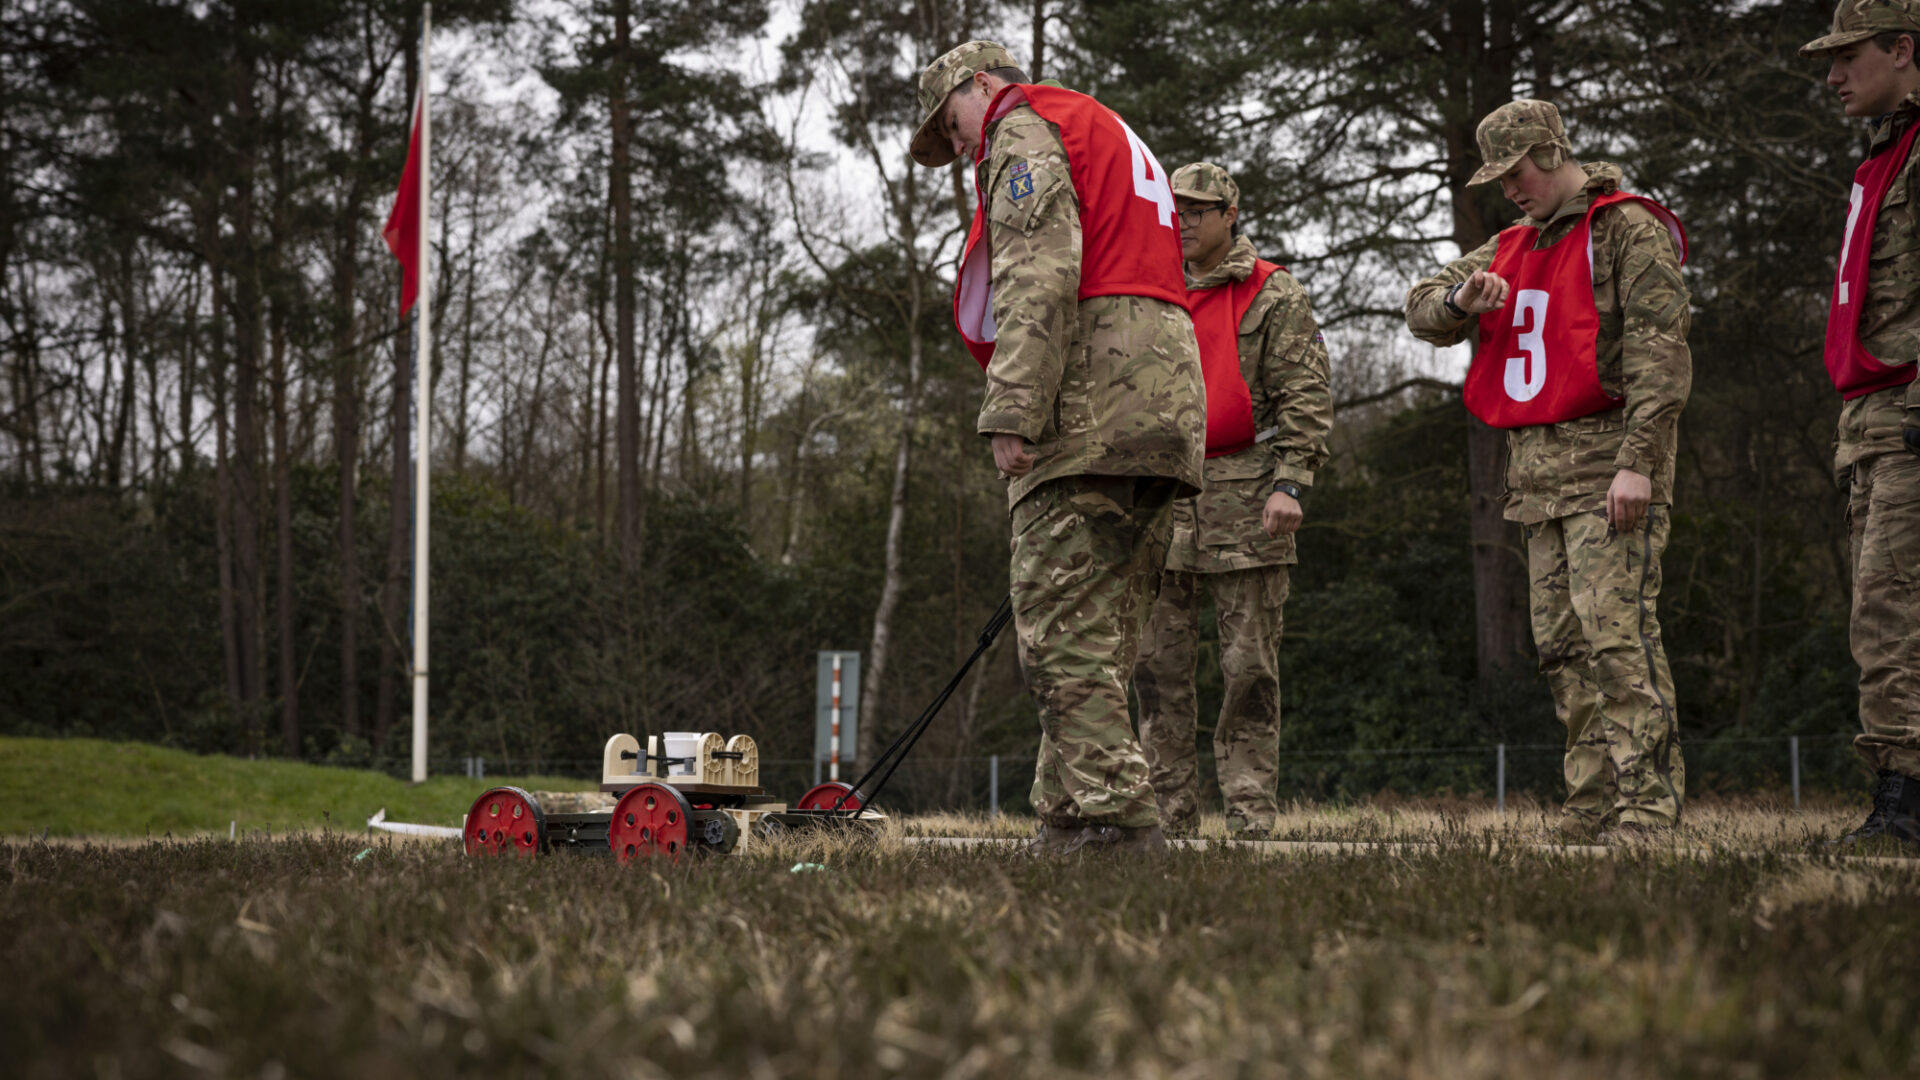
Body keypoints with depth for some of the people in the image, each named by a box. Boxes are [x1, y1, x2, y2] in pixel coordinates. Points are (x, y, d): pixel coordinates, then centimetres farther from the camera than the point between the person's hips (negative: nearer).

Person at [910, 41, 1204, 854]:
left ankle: (1109, 818, -16)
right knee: (1100, 639, 8)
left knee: (1063, 629, -12)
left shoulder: (1023, 129, 4)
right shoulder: (1114, 142, 34)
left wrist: (1011, 413, -19)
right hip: (1163, 406, 10)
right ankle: (1070, 818, 8)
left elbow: (1038, 274, -13)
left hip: (1091, 406, -10)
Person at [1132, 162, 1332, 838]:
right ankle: (1169, 821, 8)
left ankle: (1252, 822, 1)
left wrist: (1290, 484, -14)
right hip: (1160, 495, 5)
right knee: (1158, 666, 2)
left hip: (1245, 500, -5)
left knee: (1249, 665, -3)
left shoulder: (1275, 297, 3)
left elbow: (1305, 398, -4)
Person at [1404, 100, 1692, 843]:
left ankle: (1648, 807, -18)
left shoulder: (1628, 230, -3)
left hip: (1607, 468, -8)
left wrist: (1637, 461, -20)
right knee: (1562, 644, 5)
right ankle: (1592, 814, 7)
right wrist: (1463, 298, -3)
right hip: (1538, 472, 8)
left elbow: (1659, 353, -11)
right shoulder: (1515, 246, 22)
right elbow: (1421, 311, 21)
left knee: (1616, 632, -16)